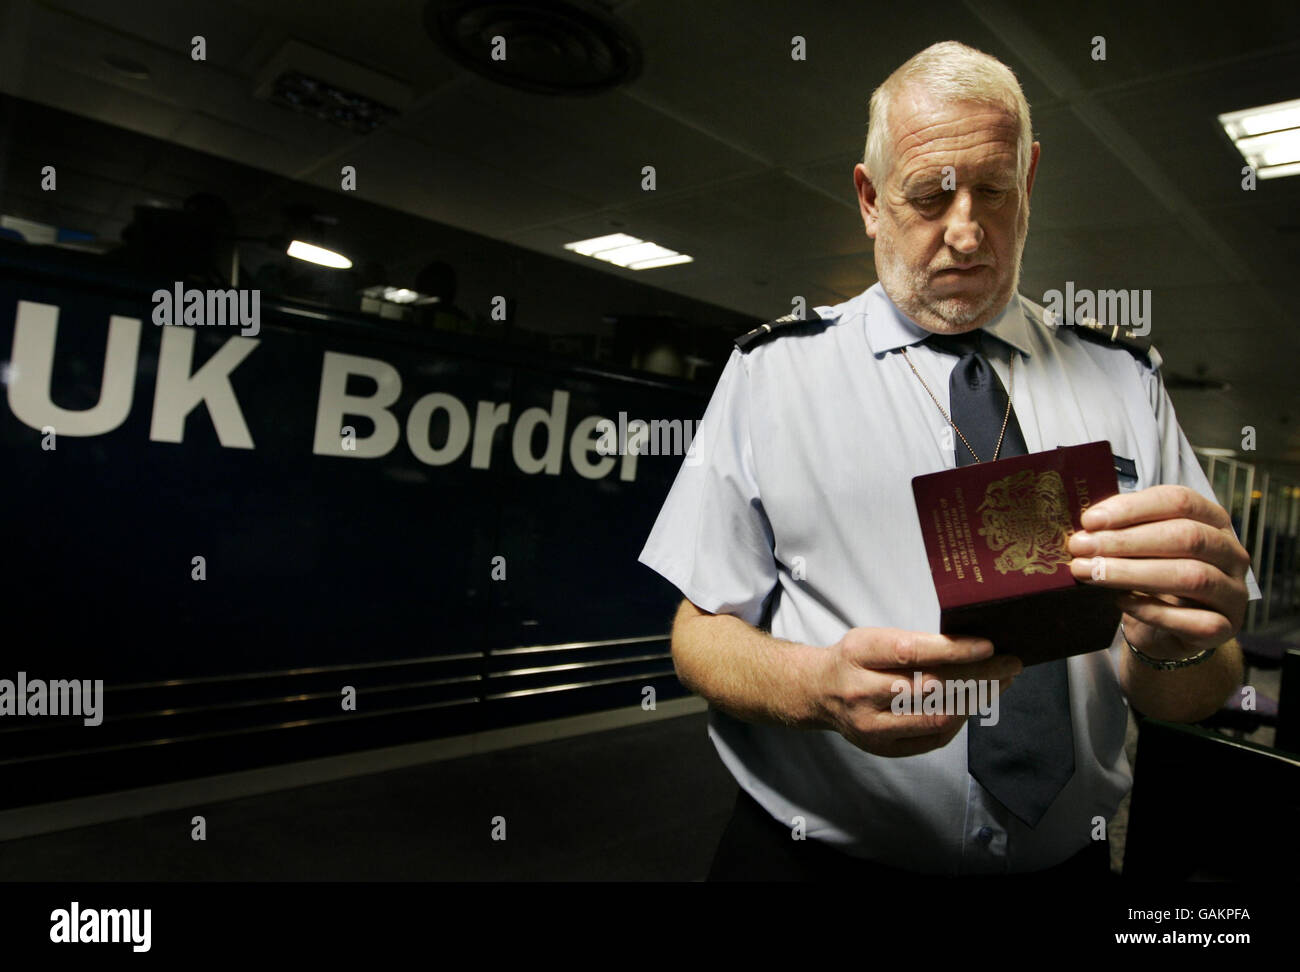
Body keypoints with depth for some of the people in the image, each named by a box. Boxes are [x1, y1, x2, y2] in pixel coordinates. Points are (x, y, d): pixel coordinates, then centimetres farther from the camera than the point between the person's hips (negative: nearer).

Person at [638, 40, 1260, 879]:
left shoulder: (1124, 377, 3)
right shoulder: (770, 371, -3)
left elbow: (1192, 698, 1)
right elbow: (701, 635, -5)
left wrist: (1178, 641, -20)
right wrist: (820, 687, -24)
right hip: (812, 857, -2)